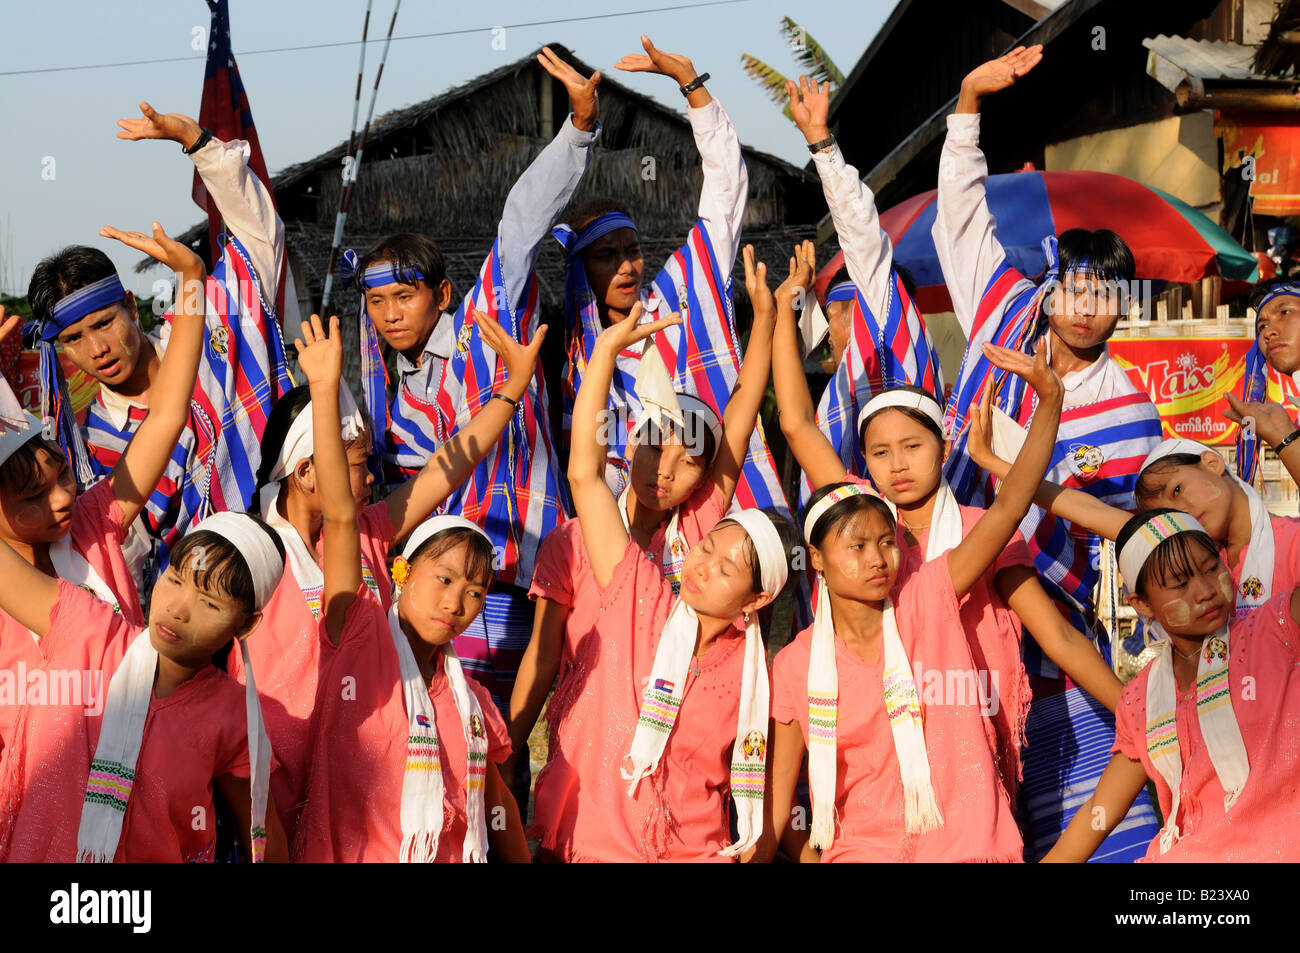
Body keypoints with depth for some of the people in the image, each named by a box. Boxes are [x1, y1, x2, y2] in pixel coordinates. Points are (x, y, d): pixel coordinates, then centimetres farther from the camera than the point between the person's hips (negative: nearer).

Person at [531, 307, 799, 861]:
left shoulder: (753, 671, 1)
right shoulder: (638, 596, -3)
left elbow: (747, 778, 14)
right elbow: (584, 473, -10)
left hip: (690, 852, 1)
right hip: (581, 844, -1)